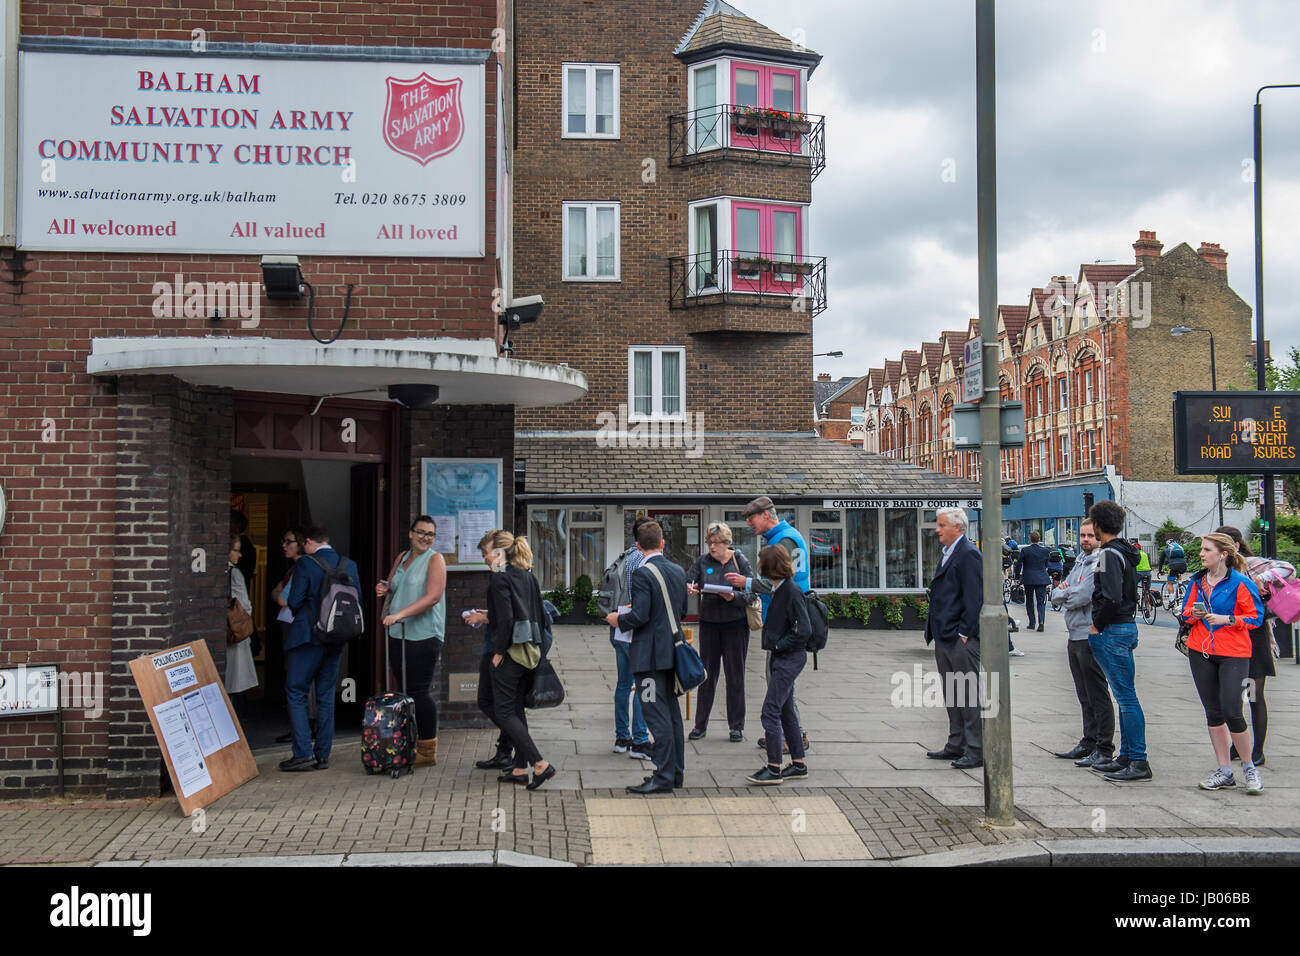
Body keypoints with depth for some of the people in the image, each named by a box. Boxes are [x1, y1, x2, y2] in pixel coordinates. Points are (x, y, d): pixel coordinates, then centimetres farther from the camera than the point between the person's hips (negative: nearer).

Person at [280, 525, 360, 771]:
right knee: (326, 696, 11)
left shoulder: (305, 564, -10)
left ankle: (303, 753, -6)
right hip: (336, 640, 6)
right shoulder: (349, 565, 5)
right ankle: (322, 755, 12)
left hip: (308, 638, -5)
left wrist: (301, 614, 9)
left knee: (296, 695, 2)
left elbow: (294, 601, -12)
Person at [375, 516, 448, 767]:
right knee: (406, 689, 8)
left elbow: (433, 596, -17)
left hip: (423, 636, -7)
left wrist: (400, 614, -23)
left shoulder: (435, 559, -5)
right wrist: (384, 588, 5)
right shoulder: (402, 557, 16)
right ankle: (412, 745, 16)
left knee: (419, 691, -6)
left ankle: (428, 751, 2)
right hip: (397, 634, 7)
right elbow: (392, 585, 30)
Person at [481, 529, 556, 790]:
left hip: (511, 652, -8)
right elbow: (541, 615, 13)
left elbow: (505, 619, -20)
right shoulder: (527, 575, 12)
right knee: (517, 710, 15)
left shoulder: (499, 578, -12)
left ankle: (540, 764, -10)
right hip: (531, 651, 8)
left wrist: (499, 651, -13)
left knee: (504, 713, -2)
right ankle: (520, 768, 16)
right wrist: (537, 647, 18)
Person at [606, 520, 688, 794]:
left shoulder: (643, 574, -15)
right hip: (673, 652, 8)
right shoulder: (678, 571, 9)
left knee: (658, 717, -6)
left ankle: (663, 777, -4)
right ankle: (676, 772, 20)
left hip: (650, 655, -8)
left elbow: (640, 616, -20)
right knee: (672, 713, 14)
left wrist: (618, 620, -2)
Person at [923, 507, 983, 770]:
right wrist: (936, 633, 17)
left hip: (962, 639, -10)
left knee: (969, 694, -5)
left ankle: (976, 751, 0)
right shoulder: (948, 554, 18)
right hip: (945, 638, 10)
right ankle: (956, 746, 23)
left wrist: (964, 634, -19)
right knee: (952, 696, 15)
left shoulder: (969, 554, -12)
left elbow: (974, 598, -18)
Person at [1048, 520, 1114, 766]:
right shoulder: (1080, 561, 17)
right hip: (1075, 636, 9)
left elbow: (1081, 597, -21)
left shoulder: (1101, 564, -12)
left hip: (1091, 637, -9)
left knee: (1097, 695, -4)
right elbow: (1056, 596, 14)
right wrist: (1067, 593, -7)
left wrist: (1063, 594, -2)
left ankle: (1104, 750, 0)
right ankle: (1089, 743, 24)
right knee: (1085, 696, 15)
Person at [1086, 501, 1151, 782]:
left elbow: (1112, 597, -24)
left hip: (1112, 632, -10)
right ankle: (1126, 757, 20)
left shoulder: (1109, 553, -15)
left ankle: (1139, 762, -6)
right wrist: (1100, 625, 17)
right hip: (1125, 626, 10)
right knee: (1124, 696, 13)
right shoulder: (1124, 552, 15)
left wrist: (1097, 627, -13)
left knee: (1126, 696, -8)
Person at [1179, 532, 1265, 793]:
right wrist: (1193, 614, -7)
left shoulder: (1240, 582, -9)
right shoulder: (1198, 580, 8)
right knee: (1213, 712, 7)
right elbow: (1185, 613, 15)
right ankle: (1224, 771, 15)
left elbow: (1256, 617, -8)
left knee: (1231, 711, -11)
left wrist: (1227, 619, -20)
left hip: (1233, 654, -5)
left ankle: (1249, 768, 10)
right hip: (1200, 652, 6)